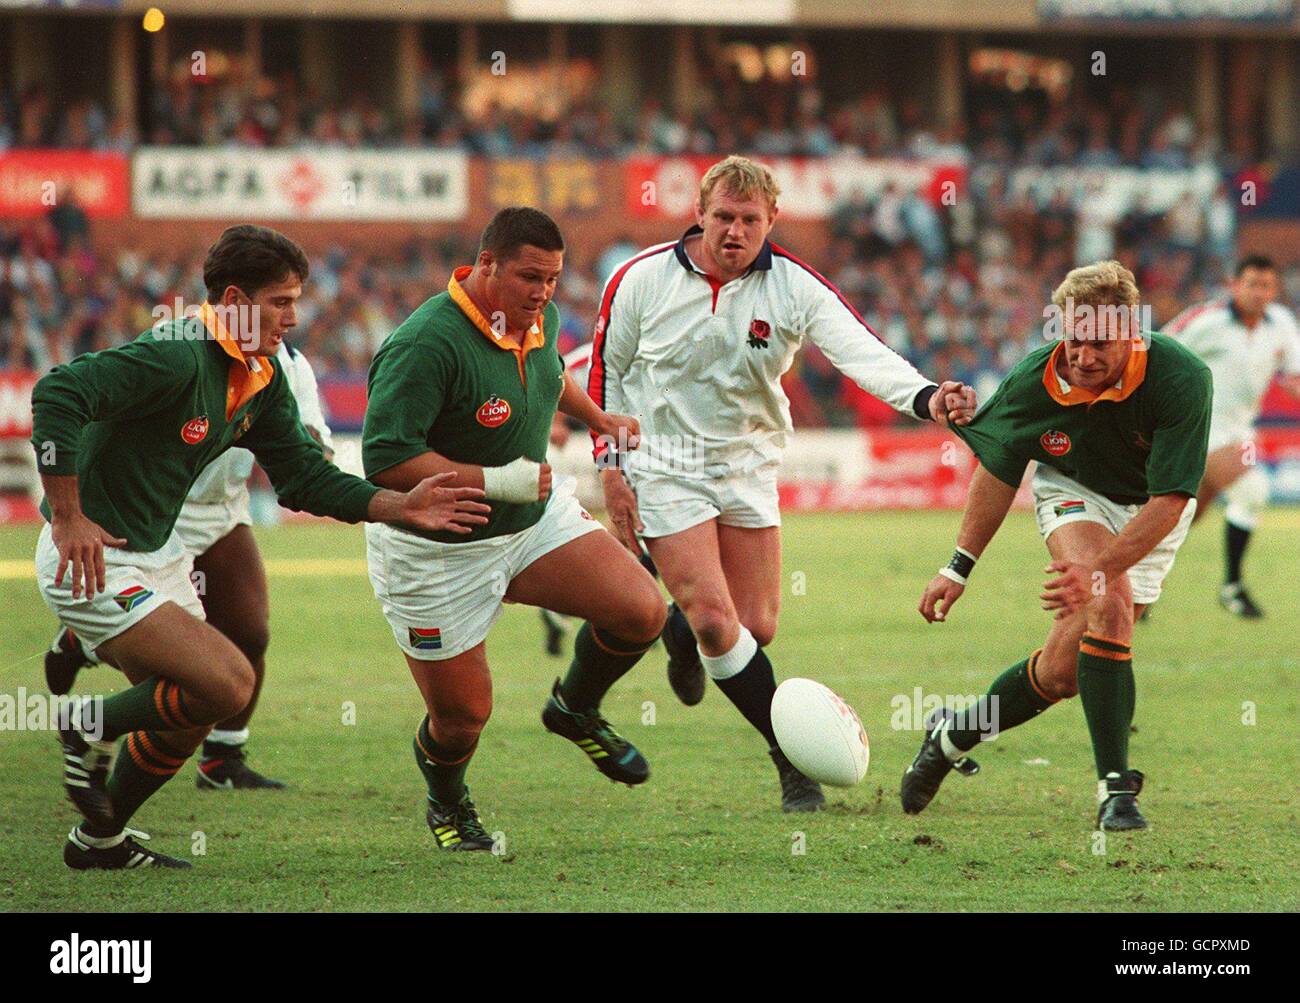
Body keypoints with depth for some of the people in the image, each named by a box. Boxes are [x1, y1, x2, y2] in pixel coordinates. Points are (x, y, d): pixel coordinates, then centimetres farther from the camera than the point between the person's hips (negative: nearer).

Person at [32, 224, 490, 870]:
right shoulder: (177, 356, -24)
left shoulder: (263, 379, 6)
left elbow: (303, 477, 10)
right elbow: (57, 394, -32)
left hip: (157, 555, 10)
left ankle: (101, 841, 32)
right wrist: (68, 518, -31)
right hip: (93, 560, -10)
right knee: (229, 684, -17)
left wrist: (398, 507, -3)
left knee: (189, 712, 17)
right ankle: (90, 728, 1)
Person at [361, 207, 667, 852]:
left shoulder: (536, 318, -3)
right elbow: (386, 461, -33)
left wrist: (599, 419, 29)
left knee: (641, 612, -13)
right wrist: (497, 481, -32)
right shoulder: (426, 345, -30)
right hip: (437, 552, -6)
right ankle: (447, 804, 36)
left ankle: (575, 710, 19)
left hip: (537, 519, 7)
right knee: (463, 715, 0)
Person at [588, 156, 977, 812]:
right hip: (663, 469, -3)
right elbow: (606, 372, 1)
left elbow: (861, 352, -27)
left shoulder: (796, 289, -13)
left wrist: (923, 397, -46)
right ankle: (793, 758, 1)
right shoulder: (642, 279, -12)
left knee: (756, 628, 4)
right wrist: (611, 466, -5)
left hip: (748, 467, 3)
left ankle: (681, 629, 40)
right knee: (717, 623, -14)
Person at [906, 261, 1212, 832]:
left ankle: (954, 736, 19)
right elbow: (999, 469, -5)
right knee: (1108, 607, -29)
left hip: (1150, 515, 0)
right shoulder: (1036, 379, -24)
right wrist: (960, 566, -4)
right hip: (1072, 490, 0)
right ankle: (1115, 786, -23)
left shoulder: (1182, 382, -33)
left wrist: (1099, 569, -42)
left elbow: (1170, 502, -32)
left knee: (1063, 671, -6)